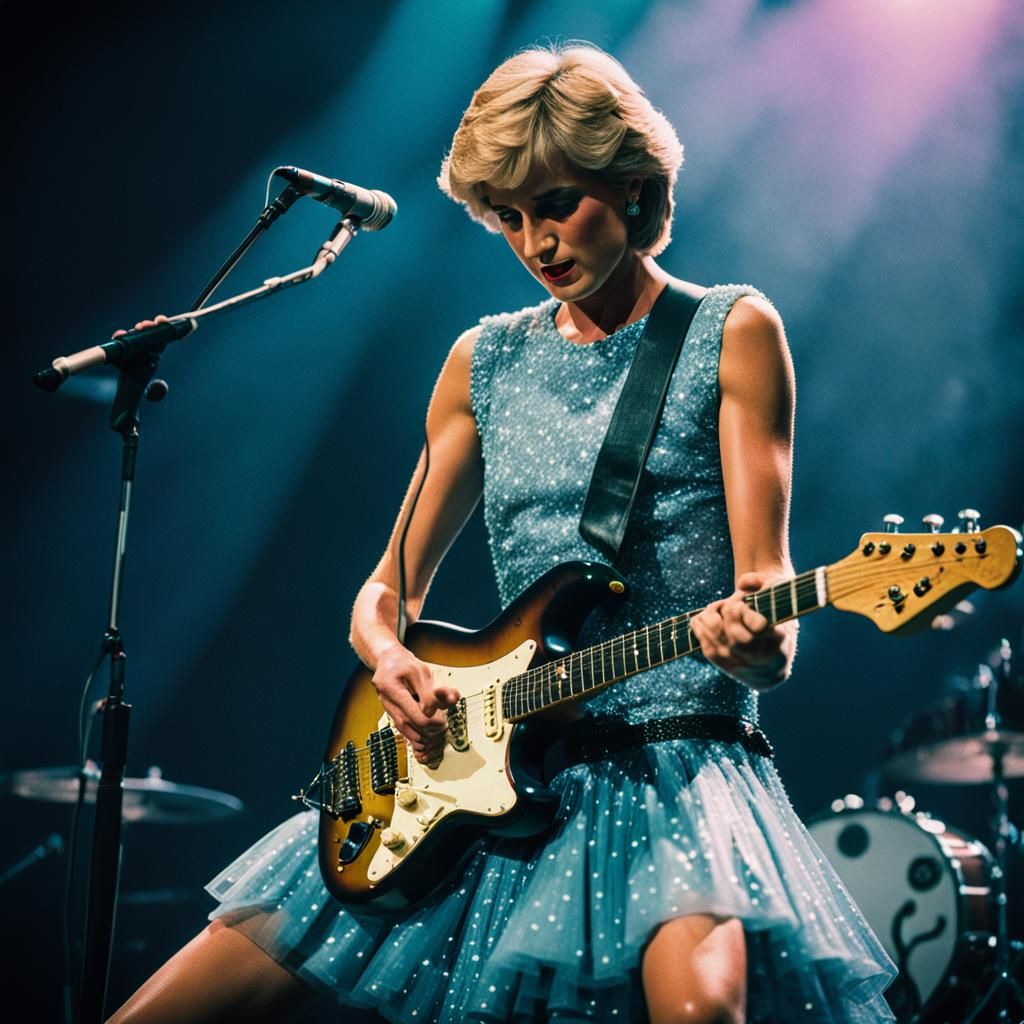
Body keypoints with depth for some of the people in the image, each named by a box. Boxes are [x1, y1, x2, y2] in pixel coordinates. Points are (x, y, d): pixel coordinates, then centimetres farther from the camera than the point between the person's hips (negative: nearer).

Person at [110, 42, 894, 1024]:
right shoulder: (487, 360, 14)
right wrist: (392, 659, -6)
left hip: (676, 765, -4)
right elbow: (387, 590, 17)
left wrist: (755, 638, -28)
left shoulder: (729, 333, 3)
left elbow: (765, 583, -4)